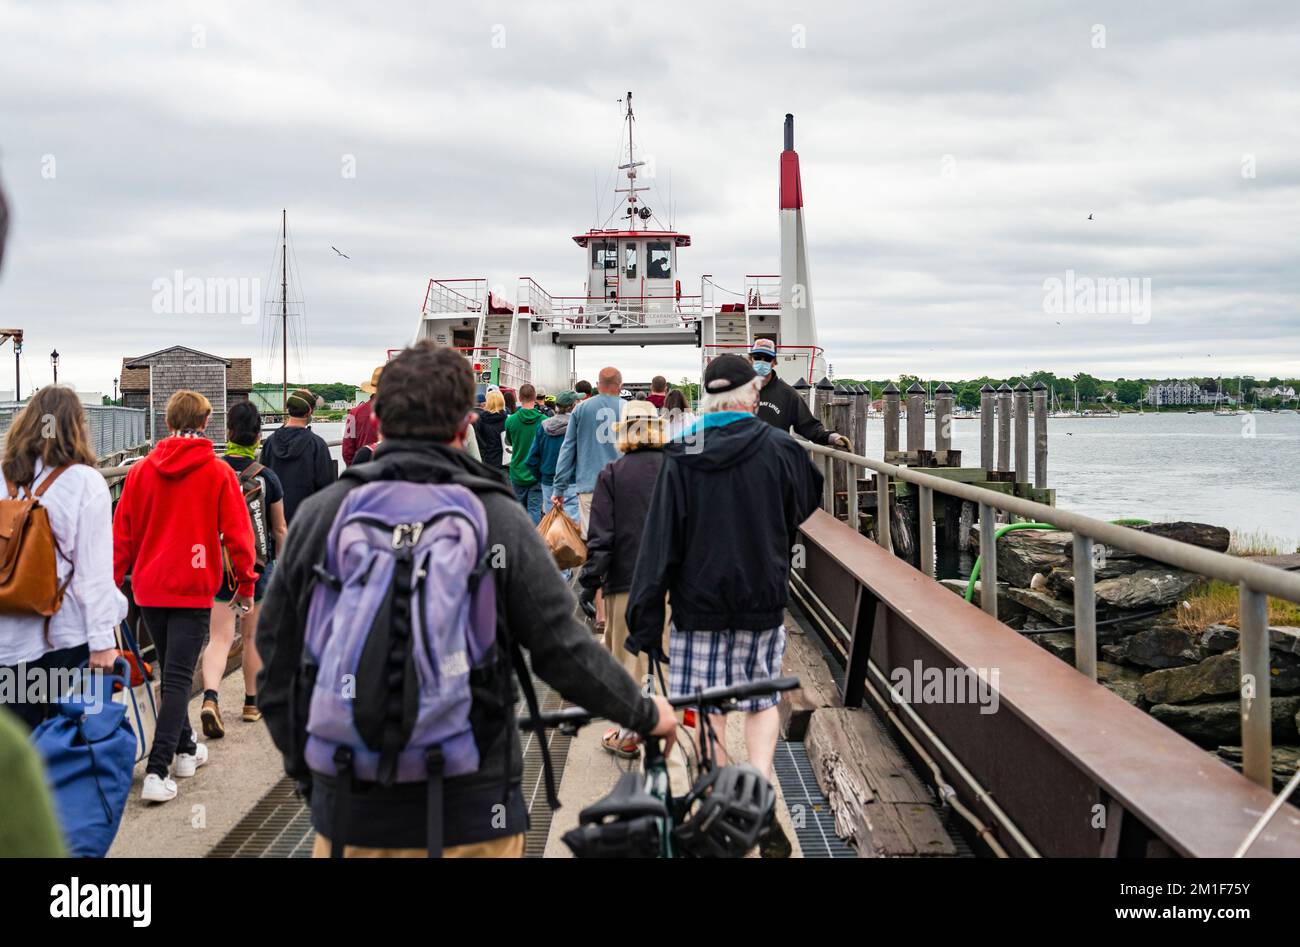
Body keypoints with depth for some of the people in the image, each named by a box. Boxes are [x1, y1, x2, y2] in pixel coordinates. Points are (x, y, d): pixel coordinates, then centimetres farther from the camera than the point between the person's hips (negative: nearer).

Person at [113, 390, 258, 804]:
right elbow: (238, 533, -6)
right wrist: (245, 584, 4)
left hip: (149, 587, 4)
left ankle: (184, 749, 34)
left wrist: (113, 580, 16)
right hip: (193, 588, -4)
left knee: (170, 671, 20)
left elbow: (122, 532, 6)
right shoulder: (219, 473, -7)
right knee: (178, 678, -3)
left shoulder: (141, 470, 2)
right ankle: (157, 771, -12)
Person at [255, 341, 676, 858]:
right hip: (472, 815, -2)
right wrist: (644, 713, 11)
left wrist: (304, 768, 19)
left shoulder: (317, 514, -2)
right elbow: (565, 652, -7)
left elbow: (278, 670, 4)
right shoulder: (498, 518, -9)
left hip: (350, 814, 2)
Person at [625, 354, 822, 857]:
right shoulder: (781, 449, -5)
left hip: (698, 605, -1)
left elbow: (659, 542, -8)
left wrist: (645, 619, -5)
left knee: (706, 713, 9)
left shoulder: (681, 457, -7)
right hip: (763, 604, 1)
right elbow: (806, 504, 15)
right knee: (762, 700, 18)